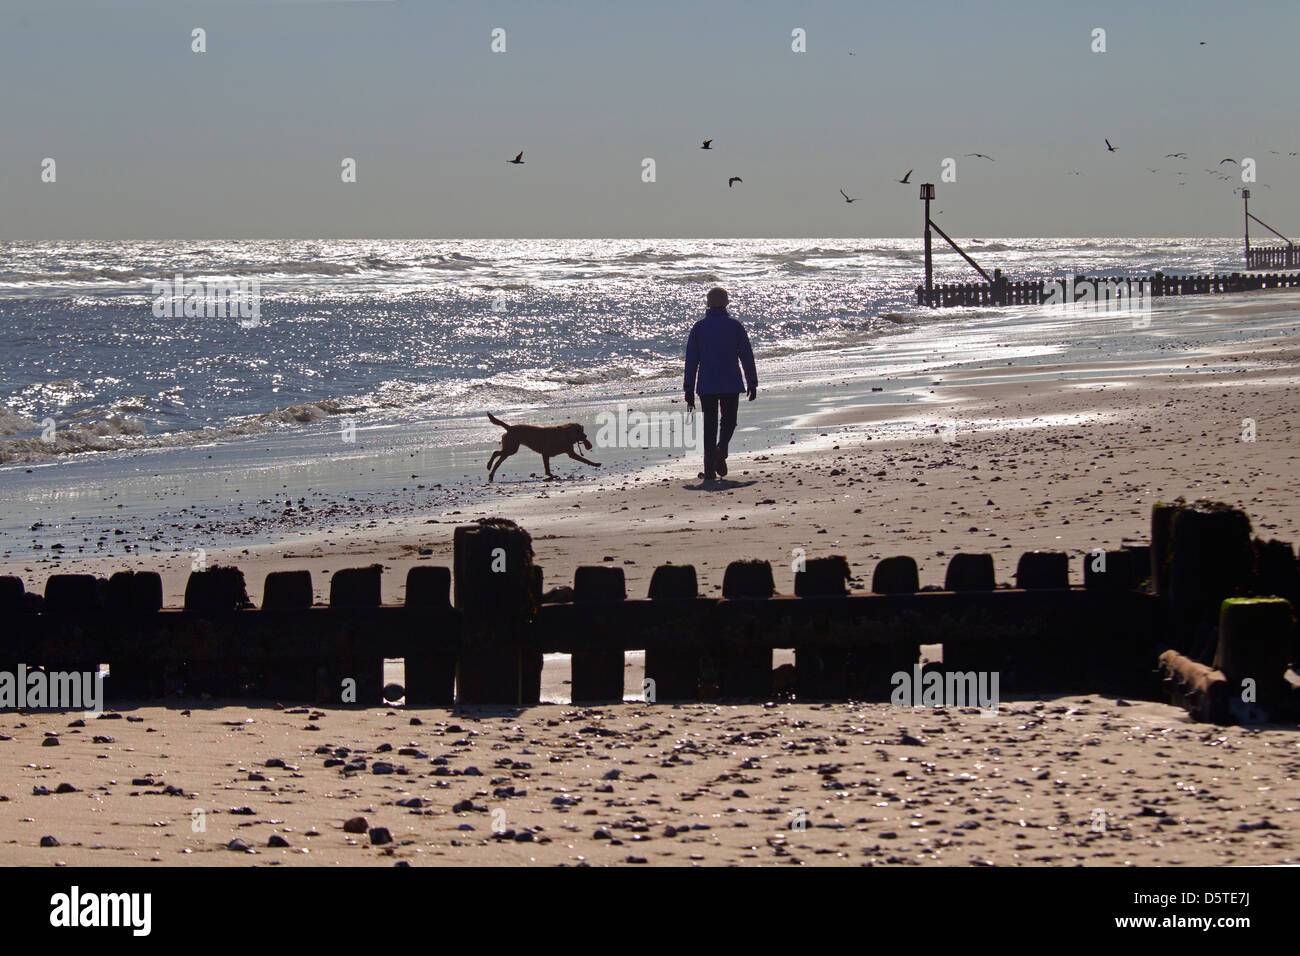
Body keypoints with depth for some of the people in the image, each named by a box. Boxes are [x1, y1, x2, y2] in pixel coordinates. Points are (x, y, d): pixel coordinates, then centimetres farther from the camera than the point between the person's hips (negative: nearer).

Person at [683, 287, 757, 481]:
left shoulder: (699, 327, 2)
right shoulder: (735, 326, -1)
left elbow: (691, 359, 2)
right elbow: (746, 356, -1)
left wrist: (689, 389, 6)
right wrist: (752, 383, 7)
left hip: (706, 385, 1)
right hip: (730, 384, -1)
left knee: (709, 425, 8)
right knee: (728, 420, 13)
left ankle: (710, 469, 1)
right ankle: (721, 450, -17)